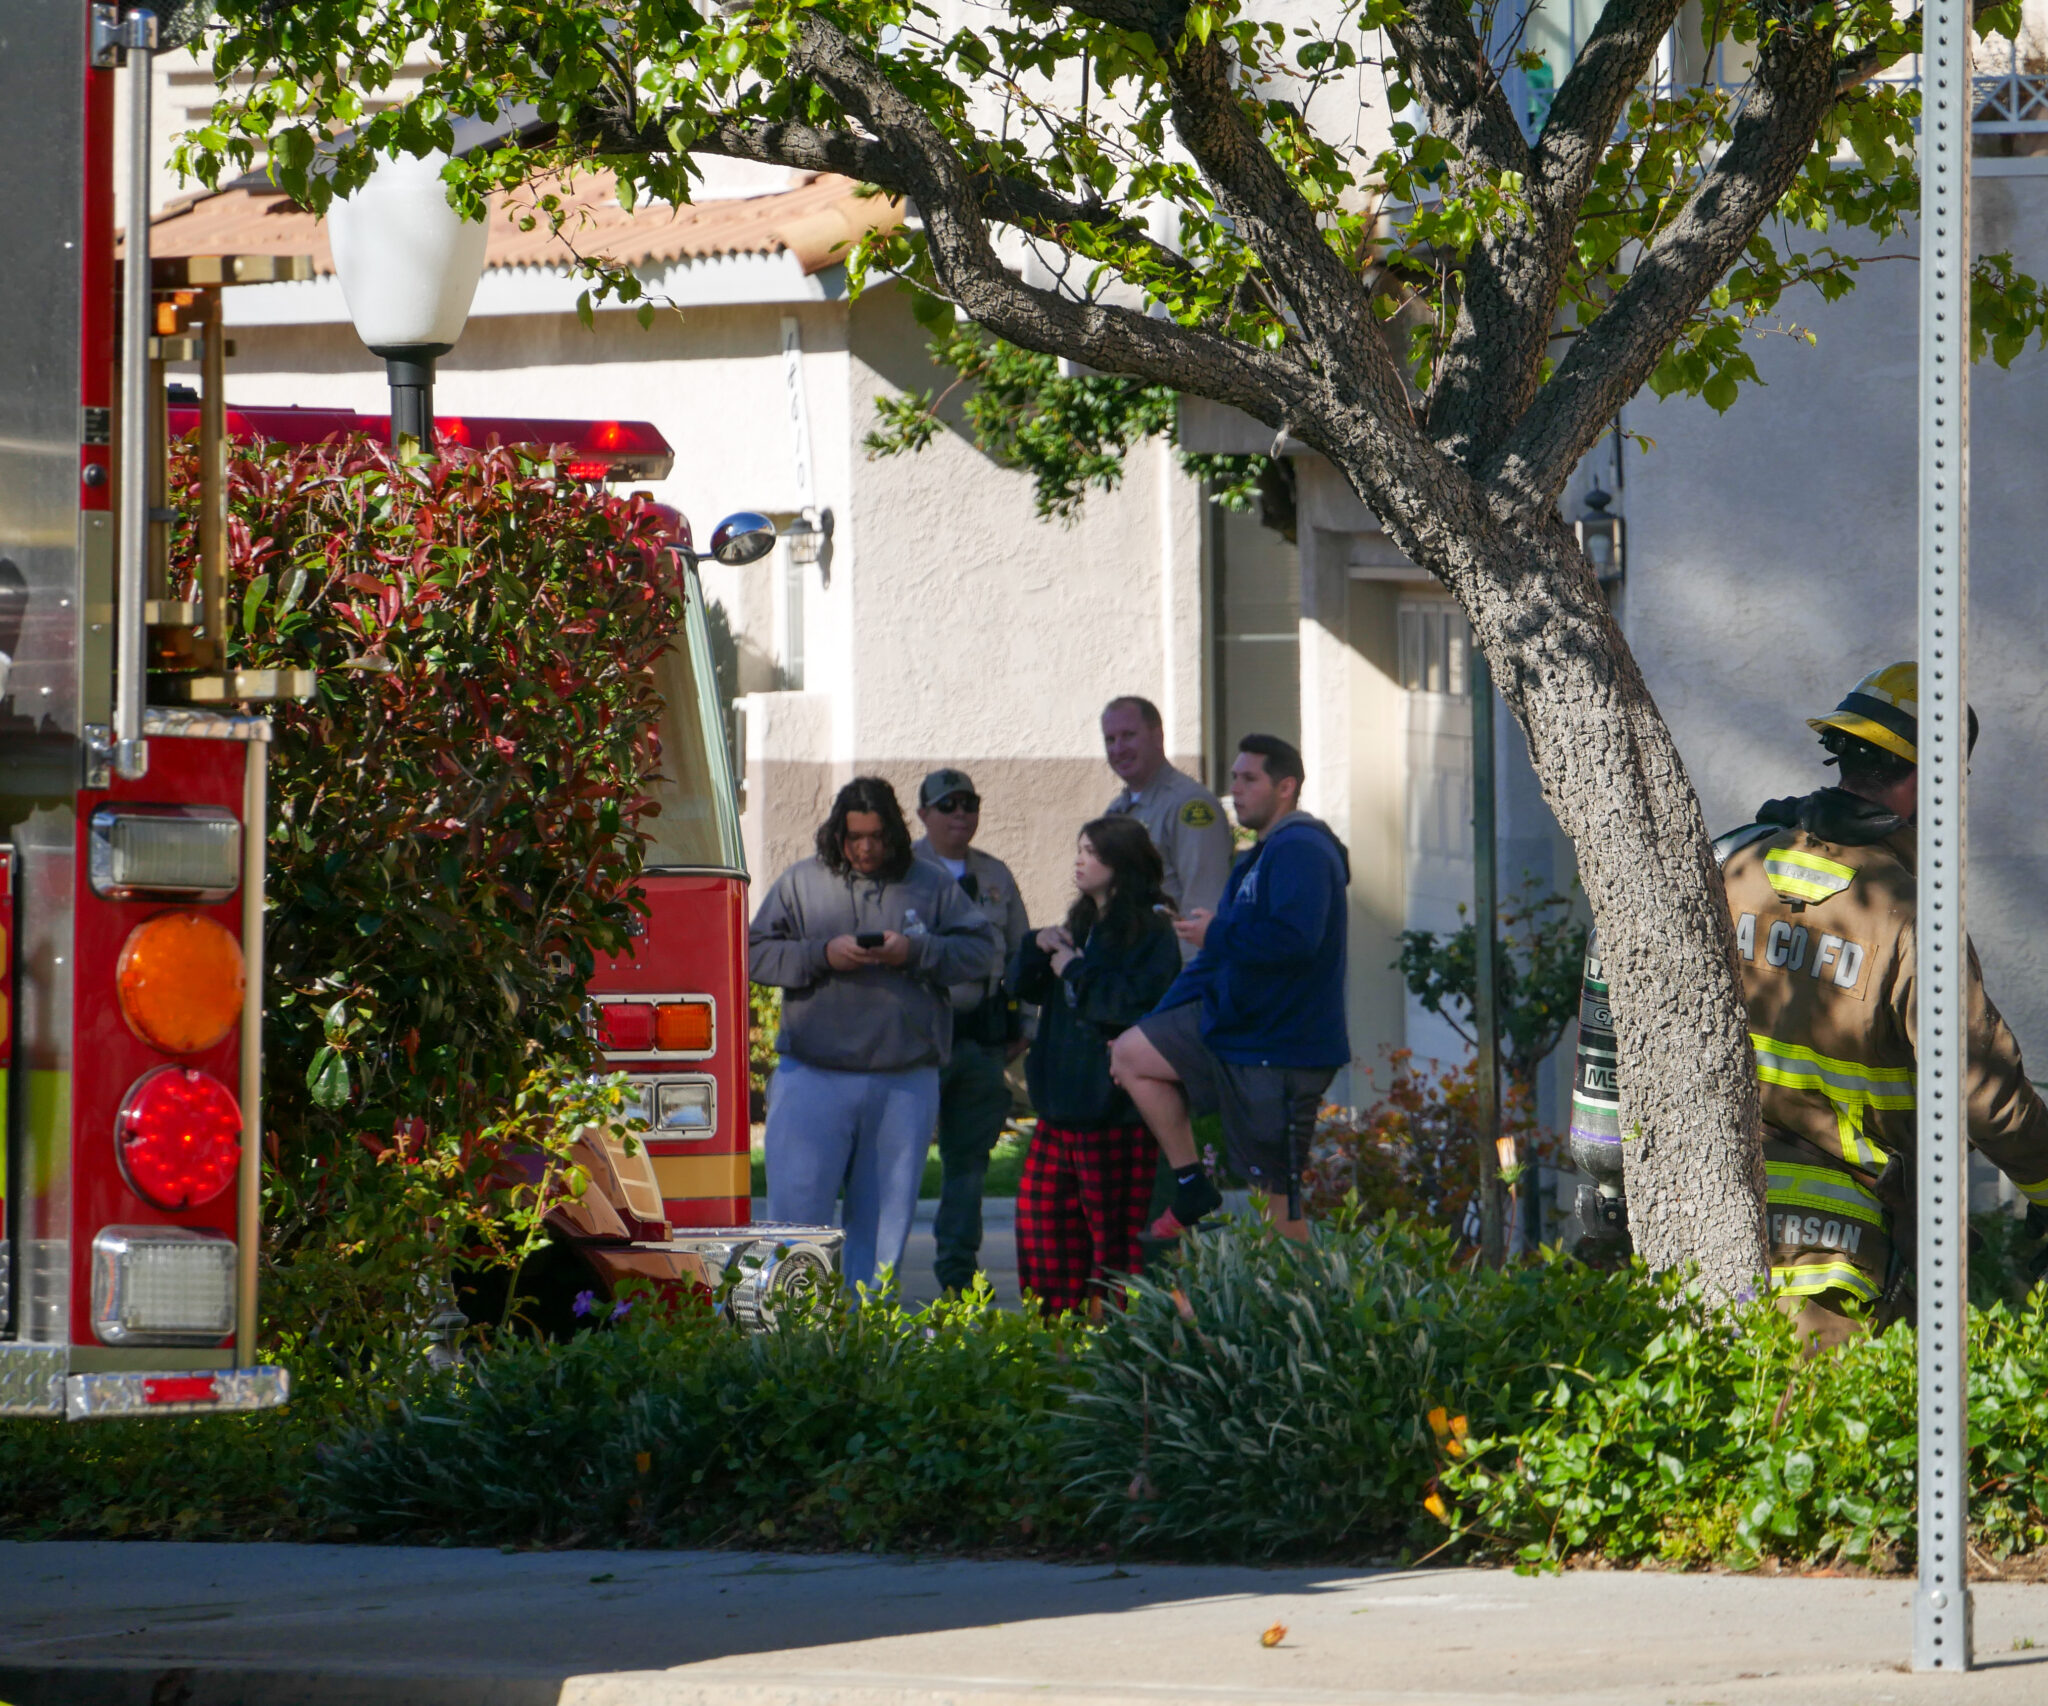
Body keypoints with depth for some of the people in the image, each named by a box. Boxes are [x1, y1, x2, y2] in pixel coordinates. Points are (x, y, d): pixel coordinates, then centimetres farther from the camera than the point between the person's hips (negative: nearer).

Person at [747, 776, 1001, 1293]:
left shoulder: (932, 885, 8)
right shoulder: (800, 883, 7)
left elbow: (984, 949, 5)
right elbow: (756, 954, 3)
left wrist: (916, 953, -9)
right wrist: (821, 956, -11)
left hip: (905, 1082, 1)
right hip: (814, 1074, -1)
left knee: (885, 1214, 5)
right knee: (795, 1203, -6)